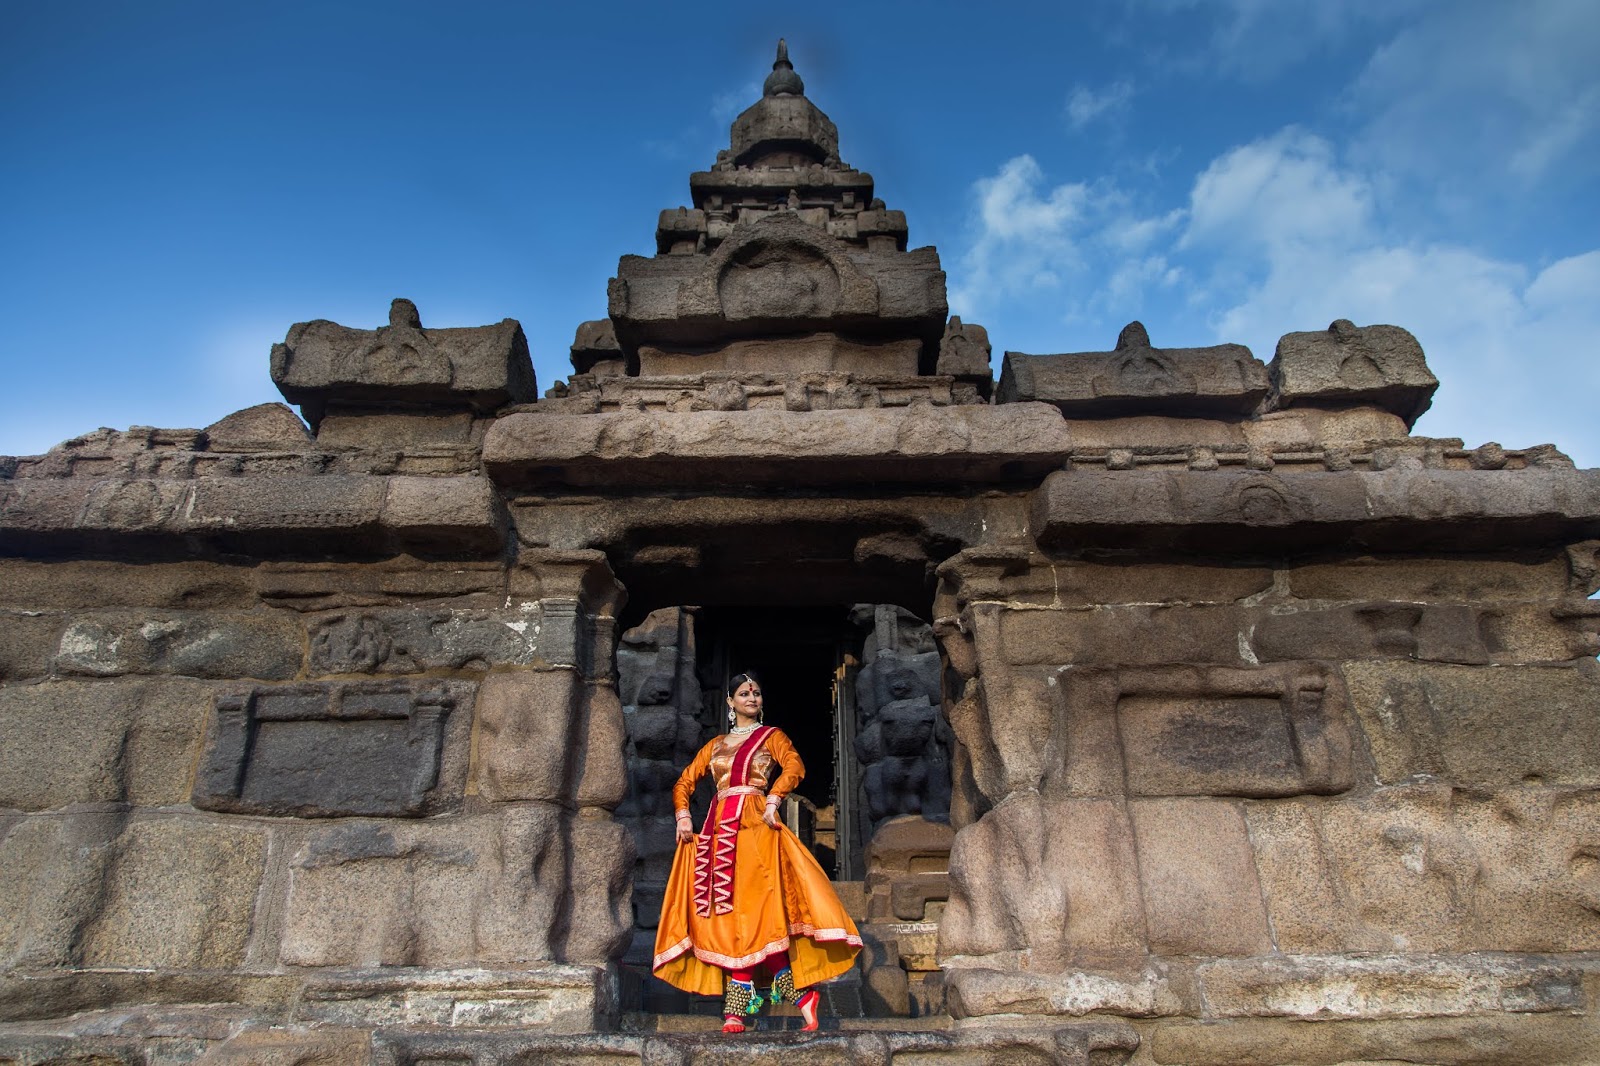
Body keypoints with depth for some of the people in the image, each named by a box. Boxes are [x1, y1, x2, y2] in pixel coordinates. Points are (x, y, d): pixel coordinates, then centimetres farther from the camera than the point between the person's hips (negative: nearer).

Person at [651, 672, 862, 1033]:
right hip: (718, 829, 4)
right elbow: (684, 782, 21)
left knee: (751, 908, -12)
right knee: (724, 913, -2)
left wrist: (772, 801, -20)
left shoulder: (770, 736, 11)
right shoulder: (715, 744, 23)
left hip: (754, 826, -4)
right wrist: (683, 816, 4)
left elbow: (794, 765, -7)